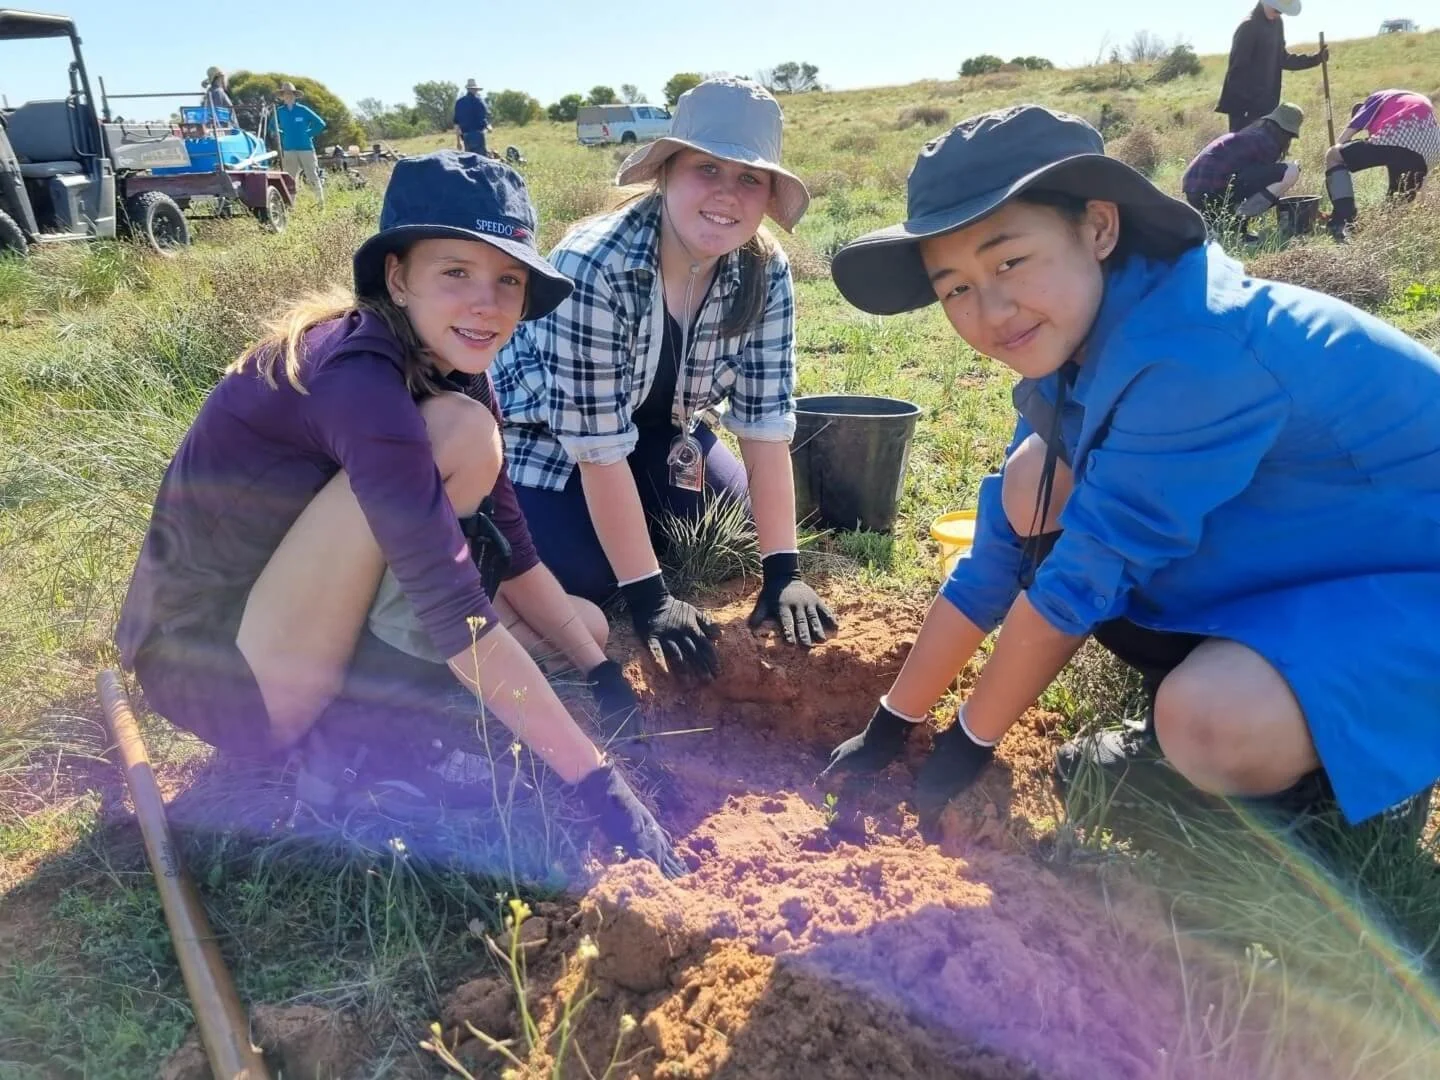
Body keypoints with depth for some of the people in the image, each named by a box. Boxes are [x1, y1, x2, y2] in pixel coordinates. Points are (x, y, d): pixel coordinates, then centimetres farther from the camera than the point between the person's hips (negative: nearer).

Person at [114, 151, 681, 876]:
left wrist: (605, 676, -4)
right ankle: (365, 730, -14)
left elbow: (509, 552, 3)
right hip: (213, 666, -8)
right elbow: (460, 620, -33)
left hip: (297, 640, 8)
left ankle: (362, 721, 2)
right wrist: (599, 783, -31)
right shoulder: (357, 378, -28)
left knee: (584, 625, 6)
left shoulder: (449, 366, -1)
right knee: (462, 435, -27)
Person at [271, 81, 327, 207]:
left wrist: (309, 134, -4)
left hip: (306, 149, -3)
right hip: (288, 150, 3)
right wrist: (282, 135, 8)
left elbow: (320, 124, -1)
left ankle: (321, 202, 7)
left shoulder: (303, 110, -2)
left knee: (313, 176, -1)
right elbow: (272, 126, 21)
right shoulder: (279, 111, 7)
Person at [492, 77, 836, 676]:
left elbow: (766, 423, -17)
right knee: (583, 576, -19)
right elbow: (600, 447, -33)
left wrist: (783, 571, -20)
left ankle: (621, 519, 20)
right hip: (542, 432, -5)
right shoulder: (592, 267, -36)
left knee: (733, 521, -4)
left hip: (654, 423, 5)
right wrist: (649, 596, -30)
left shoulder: (767, 274, -20)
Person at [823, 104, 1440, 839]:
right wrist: (891, 726, 6)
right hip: (1292, 561, 8)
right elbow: (995, 561, 1)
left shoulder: (1190, 352, -32)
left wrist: (971, 739, -10)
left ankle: (1314, 763, 0)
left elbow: (1079, 579, -26)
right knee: (1036, 483, -7)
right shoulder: (1073, 345, -4)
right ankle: (1206, 678, 5)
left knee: (1210, 725, -35)